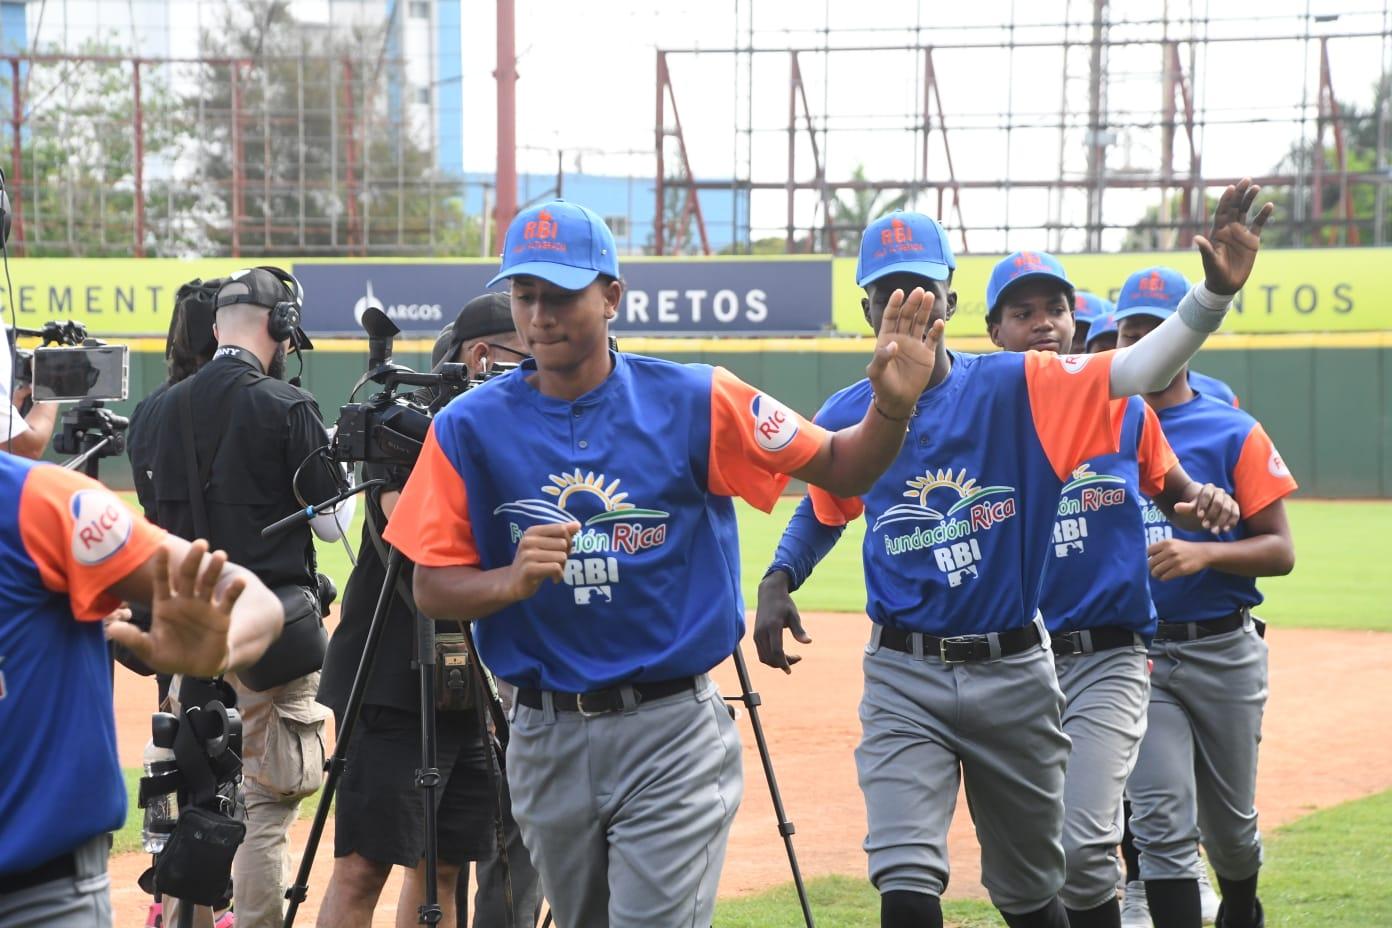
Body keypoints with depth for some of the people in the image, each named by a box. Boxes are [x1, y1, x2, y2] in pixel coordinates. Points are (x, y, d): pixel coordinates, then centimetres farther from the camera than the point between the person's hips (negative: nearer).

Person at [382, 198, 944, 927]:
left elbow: (841, 470, -4)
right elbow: (431, 590, -2)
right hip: (547, 737, 3)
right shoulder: (470, 427, -1)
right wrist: (512, 581, -22)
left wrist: (892, 408, -24)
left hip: (672, 736, -3)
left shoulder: (693, 403, -5)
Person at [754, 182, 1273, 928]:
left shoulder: (1015, 388, -8)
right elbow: (821, 510, 20)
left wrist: (1215, 291, -37)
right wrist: (777, 583, 2)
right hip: (904, 678, 0)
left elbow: (1139, 370, -22)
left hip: (1014, 672, 0)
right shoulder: (846, 419, 0)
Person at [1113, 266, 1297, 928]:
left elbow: (1280, 551, -5)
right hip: (1136, 653, 0)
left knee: (1229, 821, 15)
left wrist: (1203, 553, -21)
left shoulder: (1233, 433, -1)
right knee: (1164, 825, -11)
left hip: (1222, 651, 0)